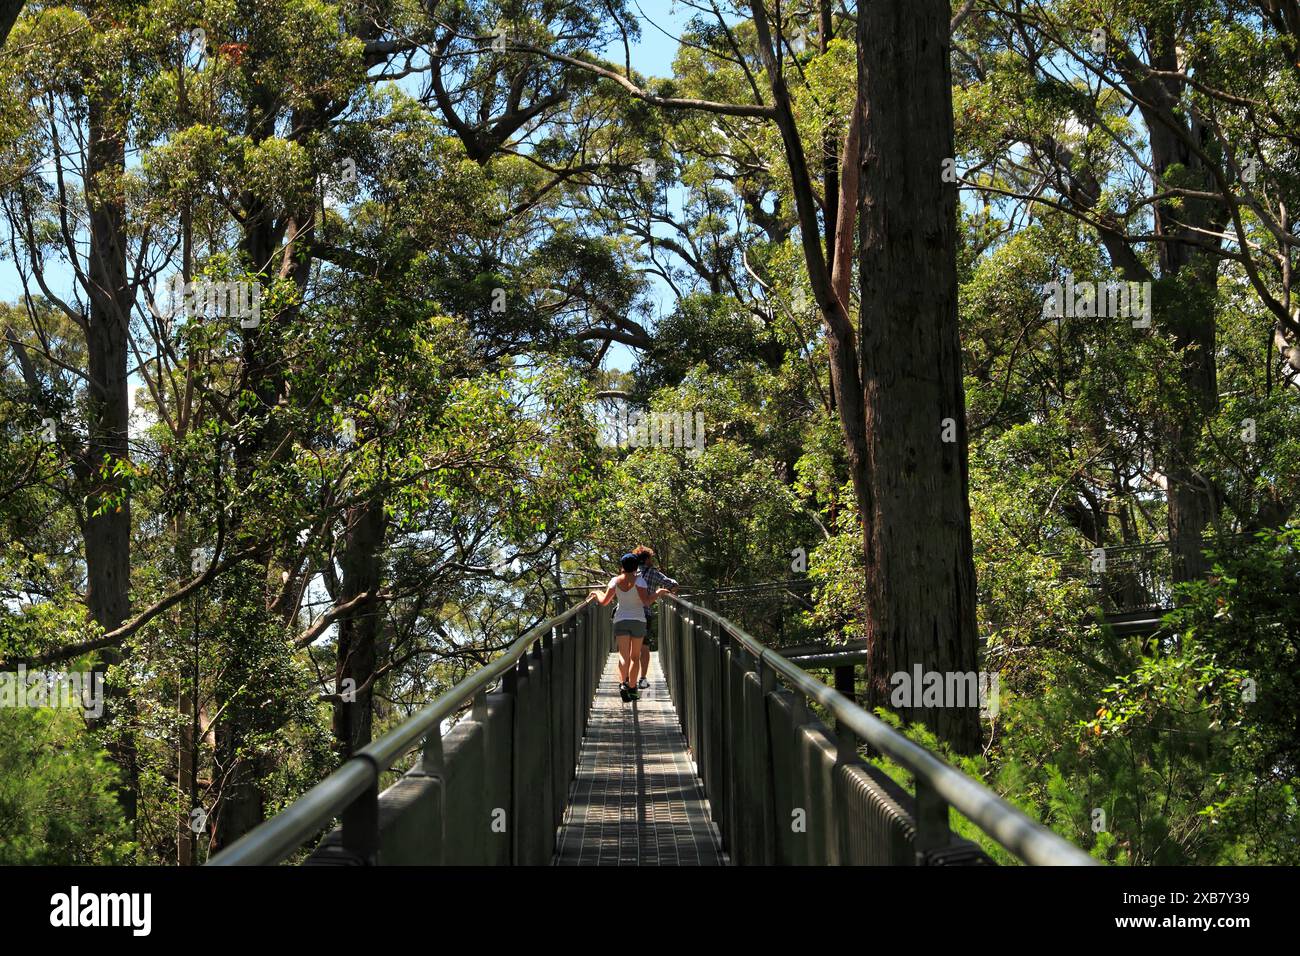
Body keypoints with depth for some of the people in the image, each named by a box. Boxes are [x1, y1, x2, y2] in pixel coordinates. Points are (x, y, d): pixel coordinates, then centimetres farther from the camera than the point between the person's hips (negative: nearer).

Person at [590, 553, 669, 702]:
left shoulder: (615, 580, 0)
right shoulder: (638, 580, -7)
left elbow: (604, 601, -1)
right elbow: (646, 602, -16)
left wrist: (596, 593, 19)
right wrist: (658, 592, 0)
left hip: (620, 620, 1)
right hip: (638, 620, -1)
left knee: (623, 655, -11)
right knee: (635, 656, 14)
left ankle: (622, 683, -36)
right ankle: (632, 689, 17)